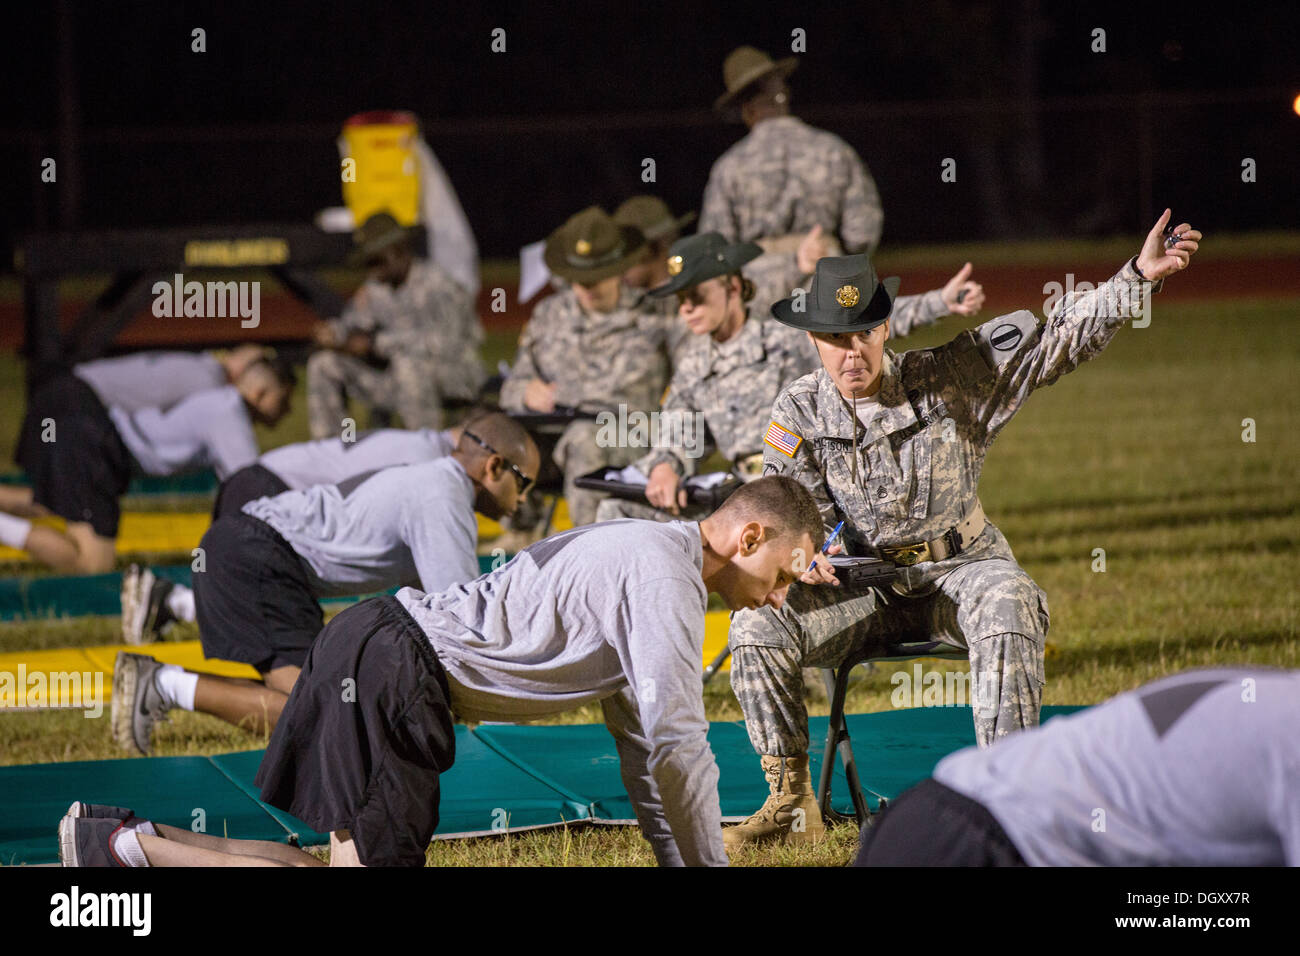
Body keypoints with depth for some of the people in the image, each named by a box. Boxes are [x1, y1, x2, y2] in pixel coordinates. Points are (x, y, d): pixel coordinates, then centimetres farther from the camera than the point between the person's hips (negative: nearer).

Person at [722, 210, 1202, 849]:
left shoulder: (951, 379, -5)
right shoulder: (798, 413, 0)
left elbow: (1060, 337, -8)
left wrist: (1139, 277, -21)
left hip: (960, 567, -2)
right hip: (861, 584, 2)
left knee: (1008, 609, -37)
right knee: (756, 630, -21)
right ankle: (791, 802, -8)